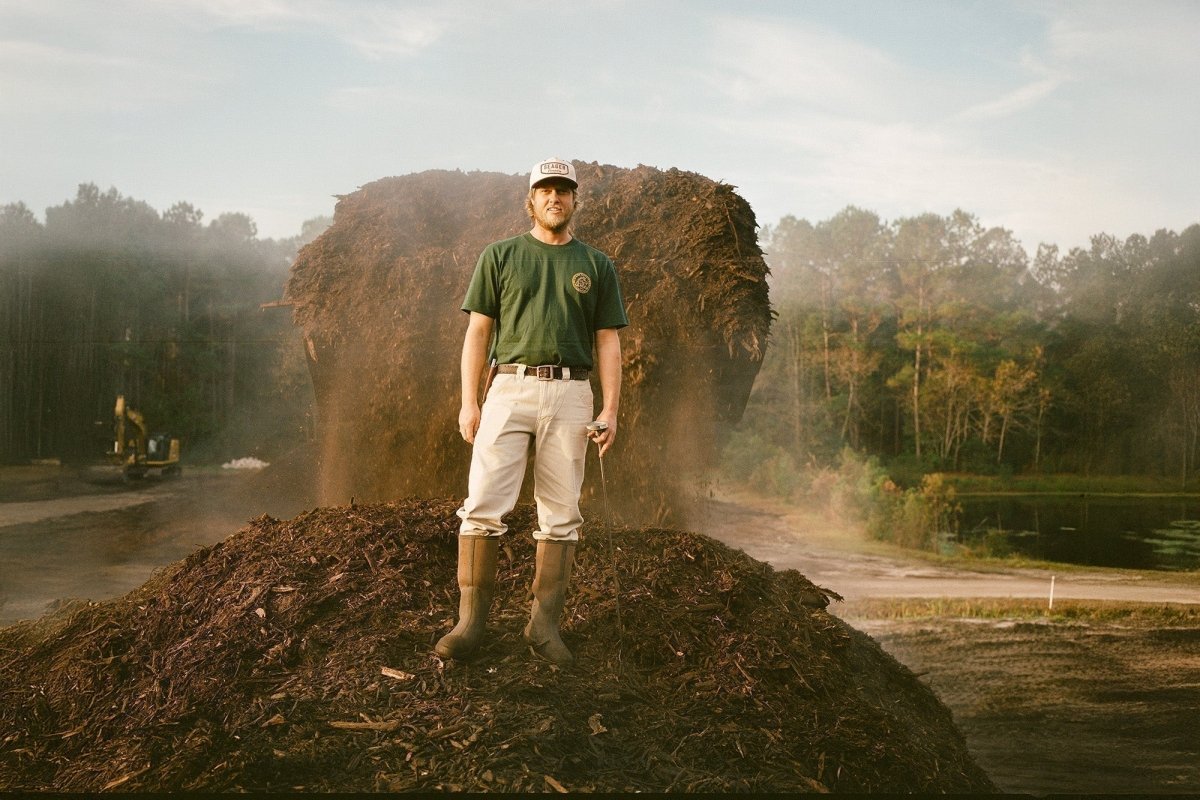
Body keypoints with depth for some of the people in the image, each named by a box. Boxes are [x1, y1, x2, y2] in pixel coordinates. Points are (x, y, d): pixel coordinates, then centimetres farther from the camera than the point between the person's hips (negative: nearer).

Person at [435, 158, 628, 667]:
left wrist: (610, 410, 0)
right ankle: (471, 619, -2)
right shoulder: (500, 256, 10)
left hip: (570, 395, 1)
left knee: (560, 514, 2)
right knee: (483, 504, -9)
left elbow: (608, 341, 10)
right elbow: (478, 330, 7)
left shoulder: (596, 266, 13)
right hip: (510, 388, -1)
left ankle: (544, 623, 10)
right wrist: (469, 402, -3)